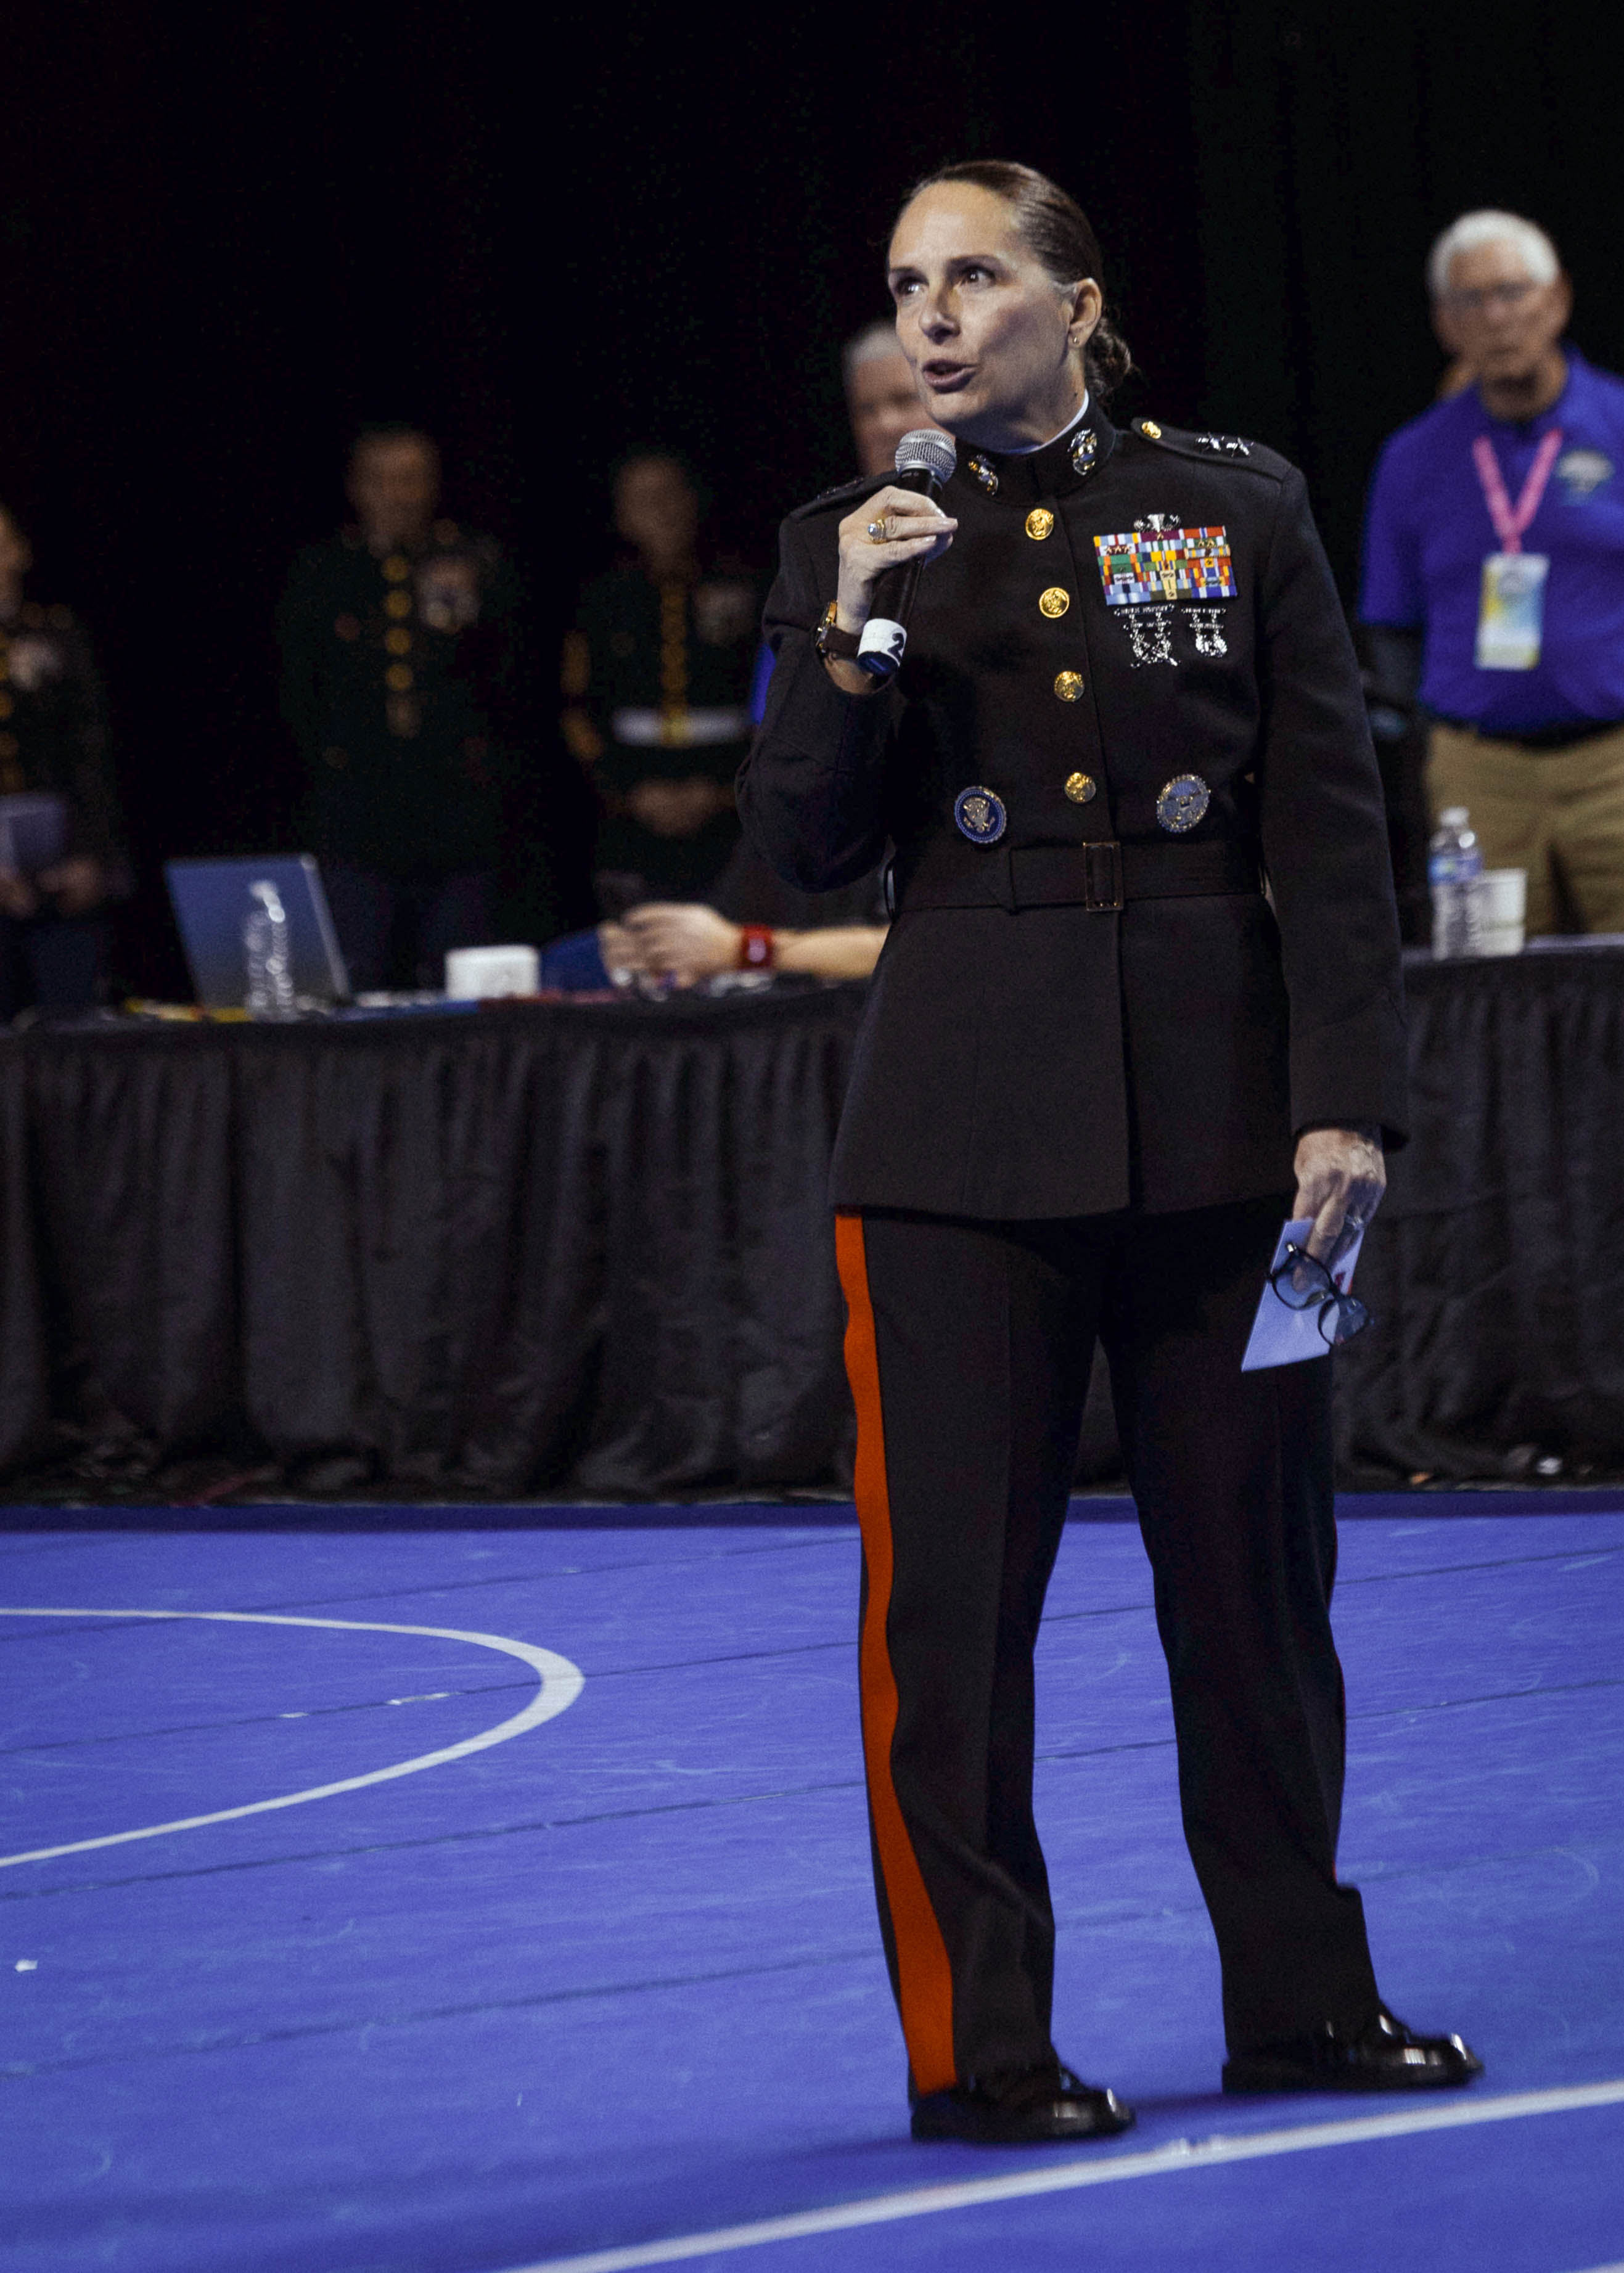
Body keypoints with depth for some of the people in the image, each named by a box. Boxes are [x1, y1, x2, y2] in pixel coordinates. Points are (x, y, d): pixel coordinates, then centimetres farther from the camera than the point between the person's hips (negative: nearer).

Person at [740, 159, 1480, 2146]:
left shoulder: (1238, 507, 4)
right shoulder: (852, 545, 5)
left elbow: (1329, 825, 3)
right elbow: (800, 849, 1)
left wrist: (1345, 1096, -5)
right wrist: (847, 647, -15)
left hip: (1215, 1108, 1)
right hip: (965, 1131, 0)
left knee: (1253, 1572, 7)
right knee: (950, 1592, -2)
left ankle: (1301, 2000, 19)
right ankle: (973, 2044, 5)